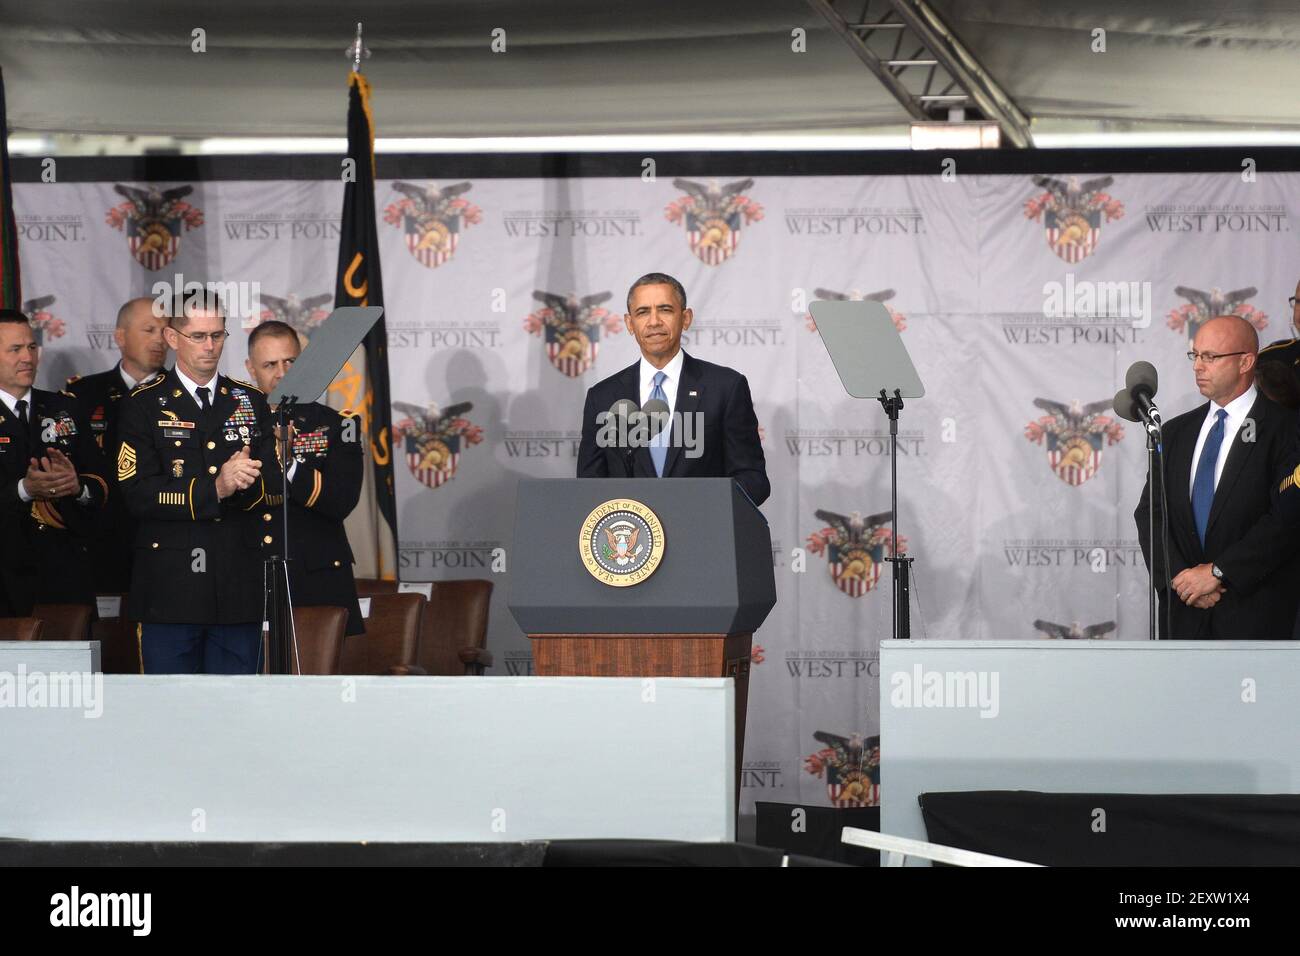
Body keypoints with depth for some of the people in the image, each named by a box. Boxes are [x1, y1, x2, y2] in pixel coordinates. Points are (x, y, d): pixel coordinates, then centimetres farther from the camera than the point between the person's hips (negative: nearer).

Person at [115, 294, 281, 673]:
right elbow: (138, 494, -9)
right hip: (171, 588, -3)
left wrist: (241, 484, -16)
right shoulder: (143, 404, 3)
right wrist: (215, 489, -18)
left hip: (240, 586, 3)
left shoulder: (250, 401, 14)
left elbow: (273, 486, 7)